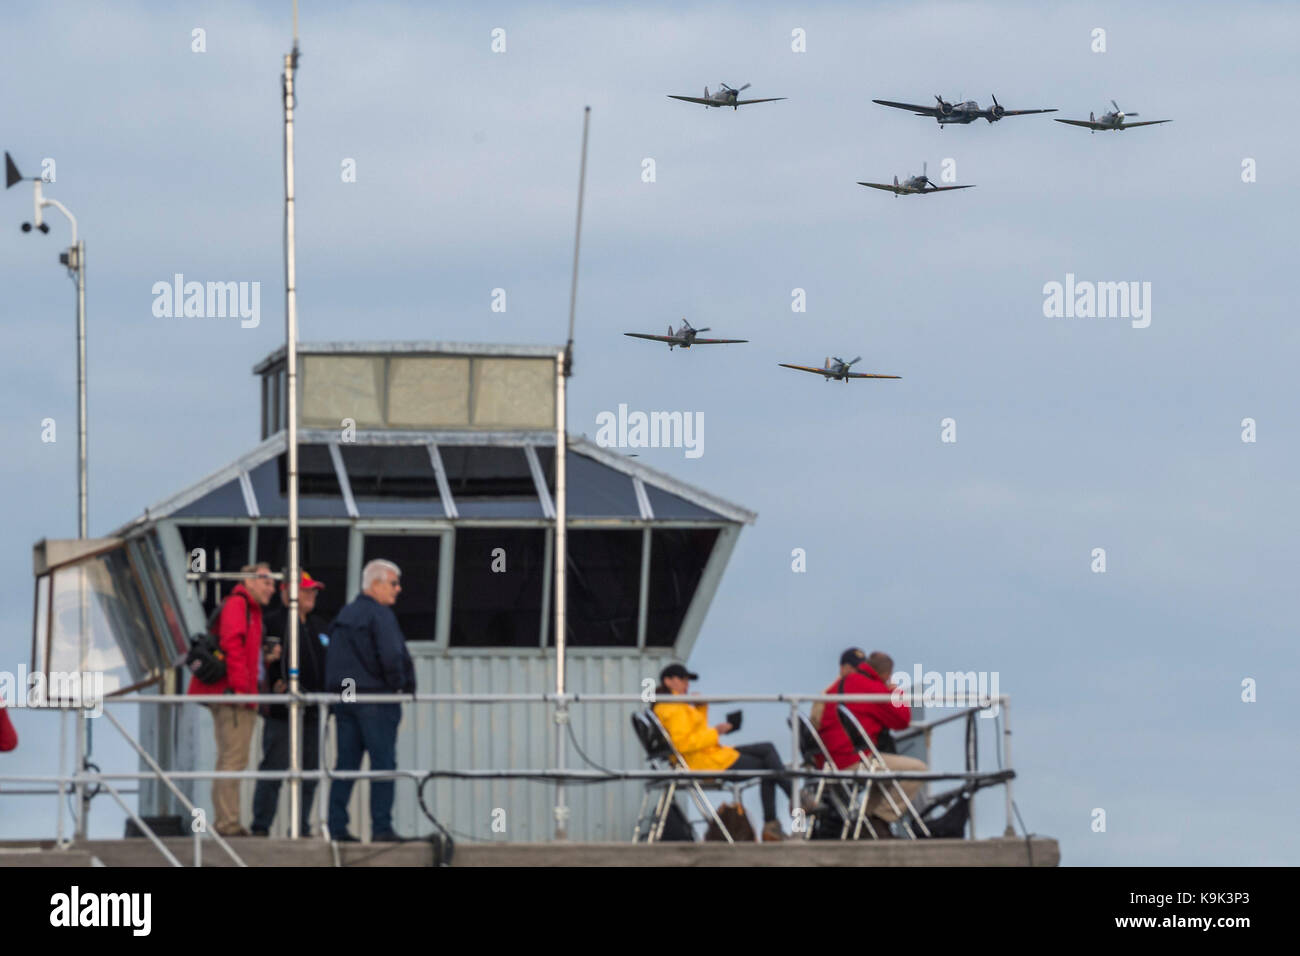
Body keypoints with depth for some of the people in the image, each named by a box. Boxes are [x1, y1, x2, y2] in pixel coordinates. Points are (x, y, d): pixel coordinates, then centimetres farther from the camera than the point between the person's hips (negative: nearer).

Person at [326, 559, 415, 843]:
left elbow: (332, 657, 16)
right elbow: (391, 656, -22)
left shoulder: (344, 615, 14)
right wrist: (400, 685, -7)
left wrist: (337, 689, 18)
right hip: (376, 698, -8)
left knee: (346, 764, 8)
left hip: (344, 698, 8)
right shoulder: (380, 615, -11)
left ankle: (337, 827, 5)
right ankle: (381, 827, -8)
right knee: (383, 763, -4)